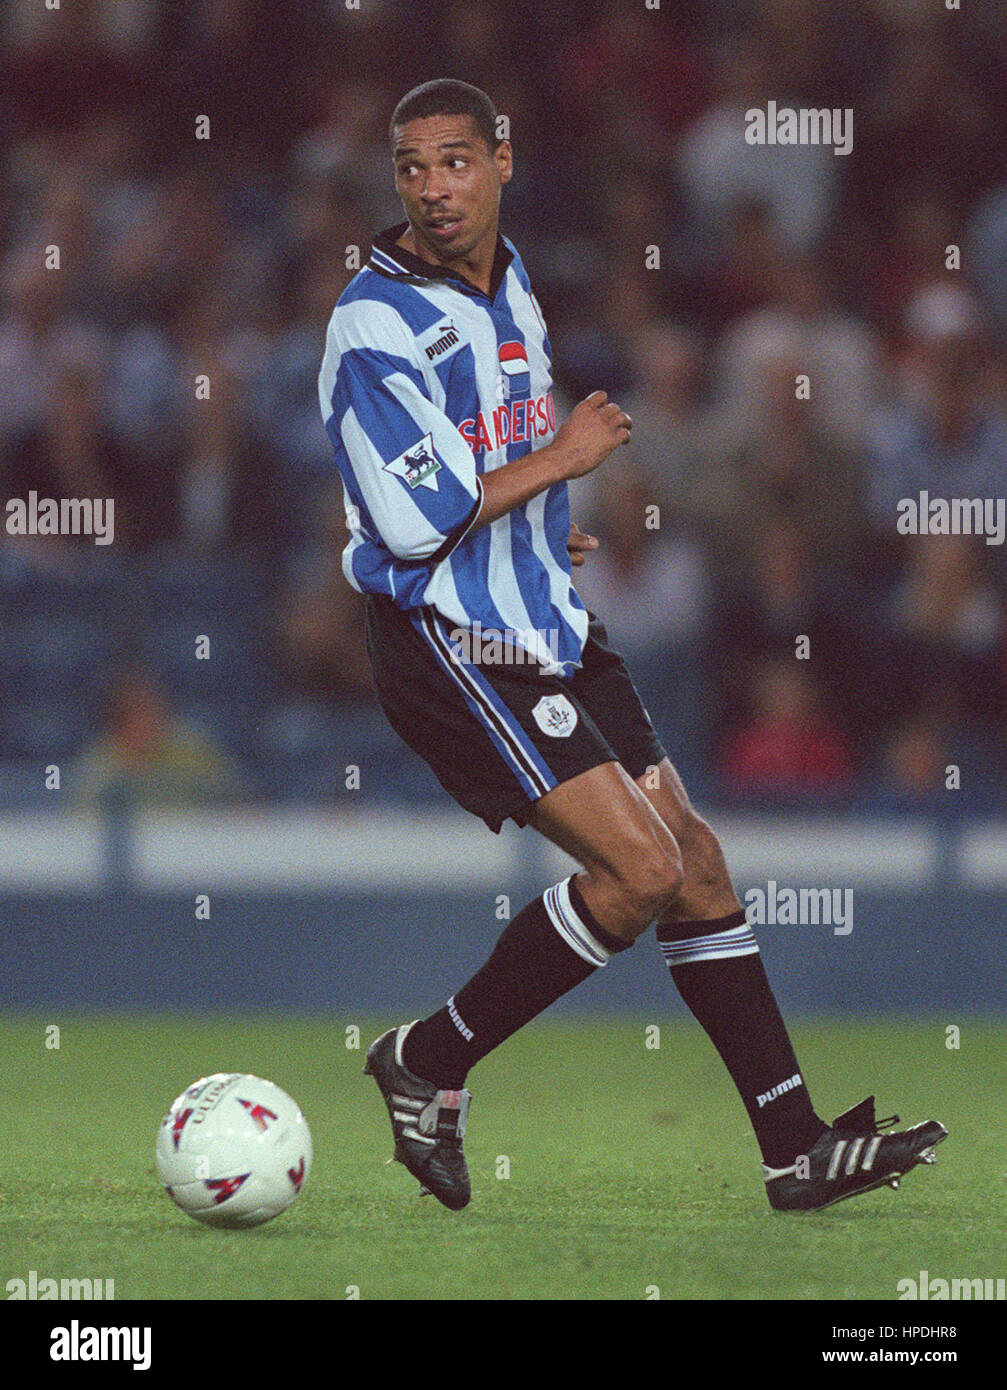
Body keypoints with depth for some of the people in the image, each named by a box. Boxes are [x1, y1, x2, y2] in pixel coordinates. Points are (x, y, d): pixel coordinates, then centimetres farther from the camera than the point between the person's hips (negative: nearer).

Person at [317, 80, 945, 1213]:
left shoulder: (510, 288, 12)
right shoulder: (377, 323, -16)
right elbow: (414, 520, -21)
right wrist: (562, 456, -15)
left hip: (547, 629, 9)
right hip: (451, 643, -9)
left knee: (693, 859, 5)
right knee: (637, 869, -18)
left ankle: (794, 1149, 8)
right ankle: (429, 1063, -2)